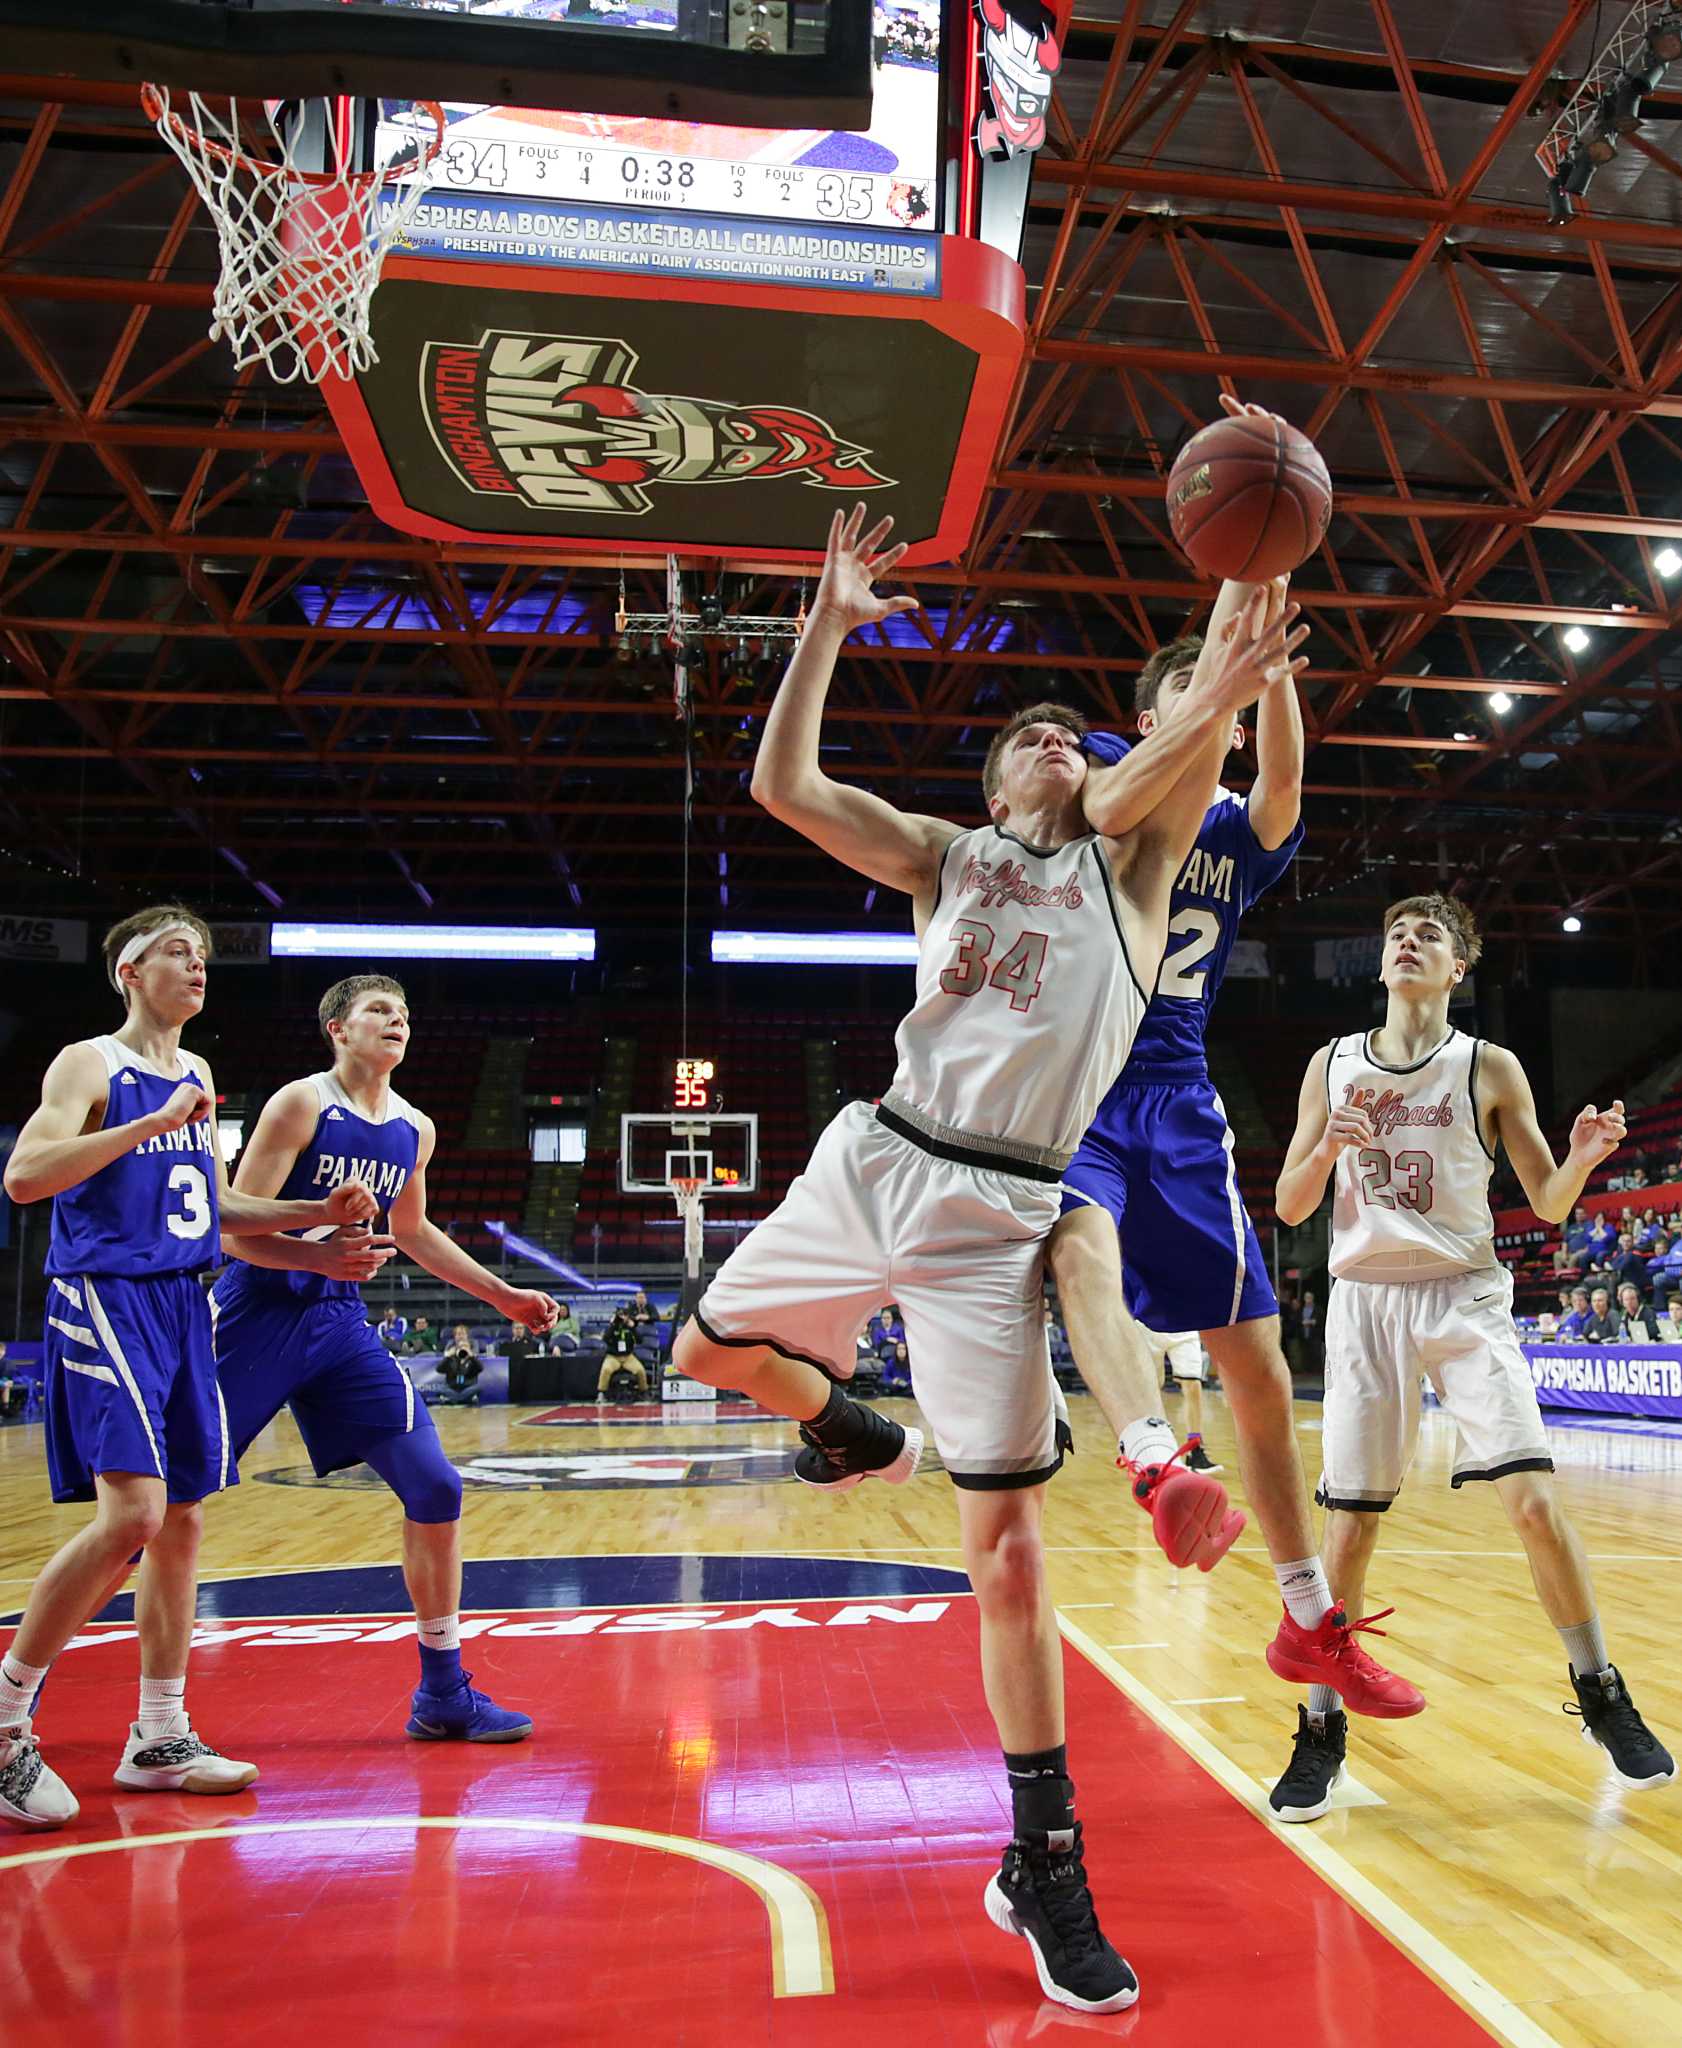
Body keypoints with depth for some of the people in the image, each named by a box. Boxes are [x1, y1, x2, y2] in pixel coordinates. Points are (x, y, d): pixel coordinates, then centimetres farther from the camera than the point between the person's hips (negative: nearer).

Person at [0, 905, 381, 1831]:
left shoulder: (197, 1074, 16)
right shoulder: (88, 1064, -5)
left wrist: (316, 1213, 13)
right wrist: (156, 1122, -23)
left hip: (183, 1304, 8)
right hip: (107, 1300, -8)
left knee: (182, 1522, 8)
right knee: (132, 1514, -17)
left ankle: (159, 1742, 19)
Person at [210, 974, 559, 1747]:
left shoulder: (415, 1130, 8)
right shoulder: (300, 1104, -11)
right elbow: (236, 1230, -14)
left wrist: (503, 1294, 22)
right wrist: (323, 1258, -32)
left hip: (339, 1323, 6)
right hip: (257, 1314, -5)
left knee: (434, 1486, -3)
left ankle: (443, 1693, 9)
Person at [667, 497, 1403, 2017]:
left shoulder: (1135, 856, 11)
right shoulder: (947, 856, 15)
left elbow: (1200, 739, -5)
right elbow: (783, 787, 5)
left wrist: (1242, 622, -11)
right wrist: (830, 625, 3)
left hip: (994, 1212, -3)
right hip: (873, 1159, 4)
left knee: (1008, 1533, -5)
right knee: (711, 1352, 17)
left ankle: (1043, 1865, 10)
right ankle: (850, 1429, 49)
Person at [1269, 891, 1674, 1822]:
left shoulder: (1489, 1068, 1)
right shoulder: (1334, 1065, 5)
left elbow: (1548, 1204, 5)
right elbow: (1289, 1207, 5)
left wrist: (1582, 1160, -17)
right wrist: (1325, 1154, -15)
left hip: (1466, 1298, -1)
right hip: (1365, 1300, 1)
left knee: (1534, 1502, -9)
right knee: (1349, 1524, 1)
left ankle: (1602, 1697, 15)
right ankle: (1320, 1728, 15)